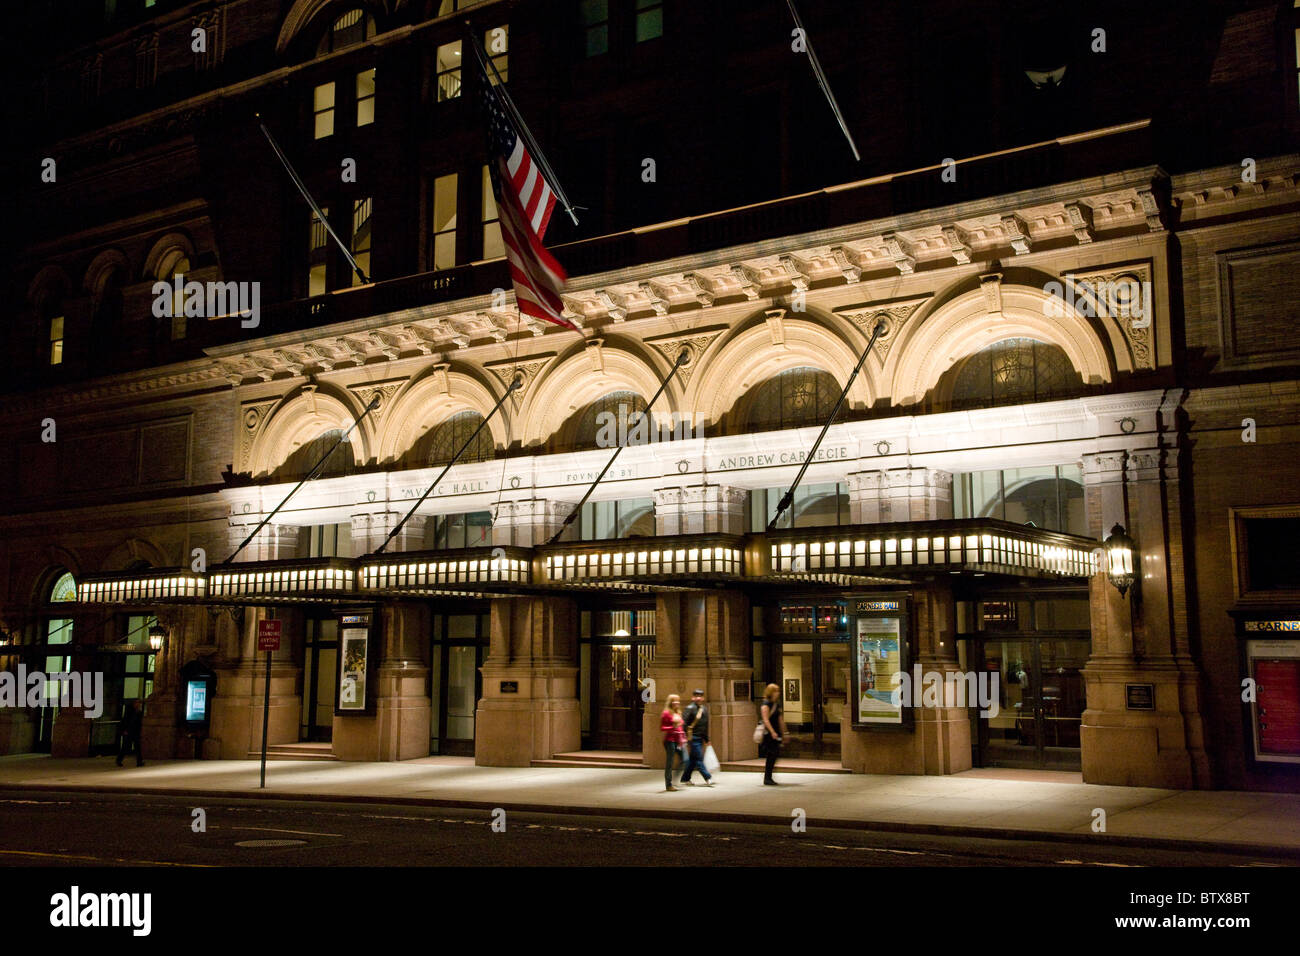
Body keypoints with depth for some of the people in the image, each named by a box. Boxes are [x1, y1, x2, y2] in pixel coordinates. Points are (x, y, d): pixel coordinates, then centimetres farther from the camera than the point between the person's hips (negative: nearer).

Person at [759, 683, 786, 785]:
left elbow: (780, 720, 20)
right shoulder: (766, 704, -10)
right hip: (768, 734, -8)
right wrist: (772, 732, -25)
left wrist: (783, 733, 20)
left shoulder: (777, 705, 15)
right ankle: (766, 779, -5)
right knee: (771, 756, -9)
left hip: (776, 733, 8)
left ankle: (769, 778, 14)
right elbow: (766, 720, -17)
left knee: (774, 756, 7)